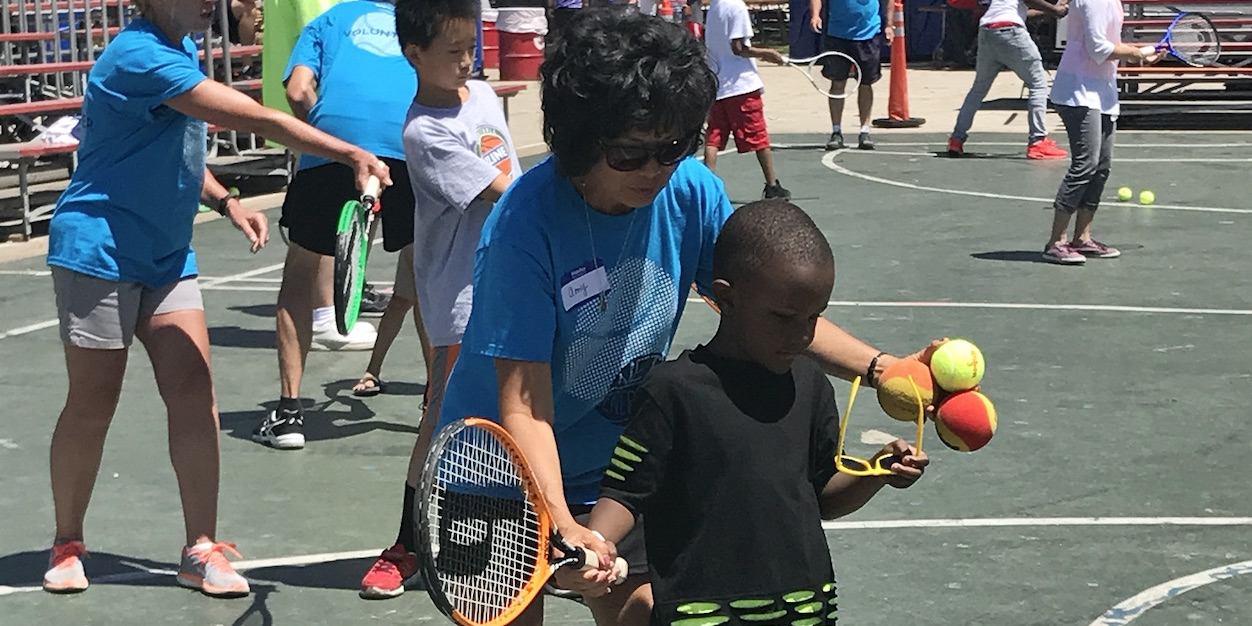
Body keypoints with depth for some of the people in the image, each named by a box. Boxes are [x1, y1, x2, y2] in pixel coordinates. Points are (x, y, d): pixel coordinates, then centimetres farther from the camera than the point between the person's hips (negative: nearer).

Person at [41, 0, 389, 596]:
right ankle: (66, 544, 21)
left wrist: (224, 200, 6)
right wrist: (351, 155, -30)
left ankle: (201, 550, 4)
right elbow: (259, 118, -28)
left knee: (194, 398, -2)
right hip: (99, 251, -8)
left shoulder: (180, 50, 9)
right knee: (92, 406, 3)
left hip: (167, 257, 8)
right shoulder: (140, 58, -22)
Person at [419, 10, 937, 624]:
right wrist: (561, 524, -44)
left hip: (616, 468, 5)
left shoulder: (691, 192, -14)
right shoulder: (525, 226, -29)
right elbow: (523, 403, -30)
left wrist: (877, 367, -20)